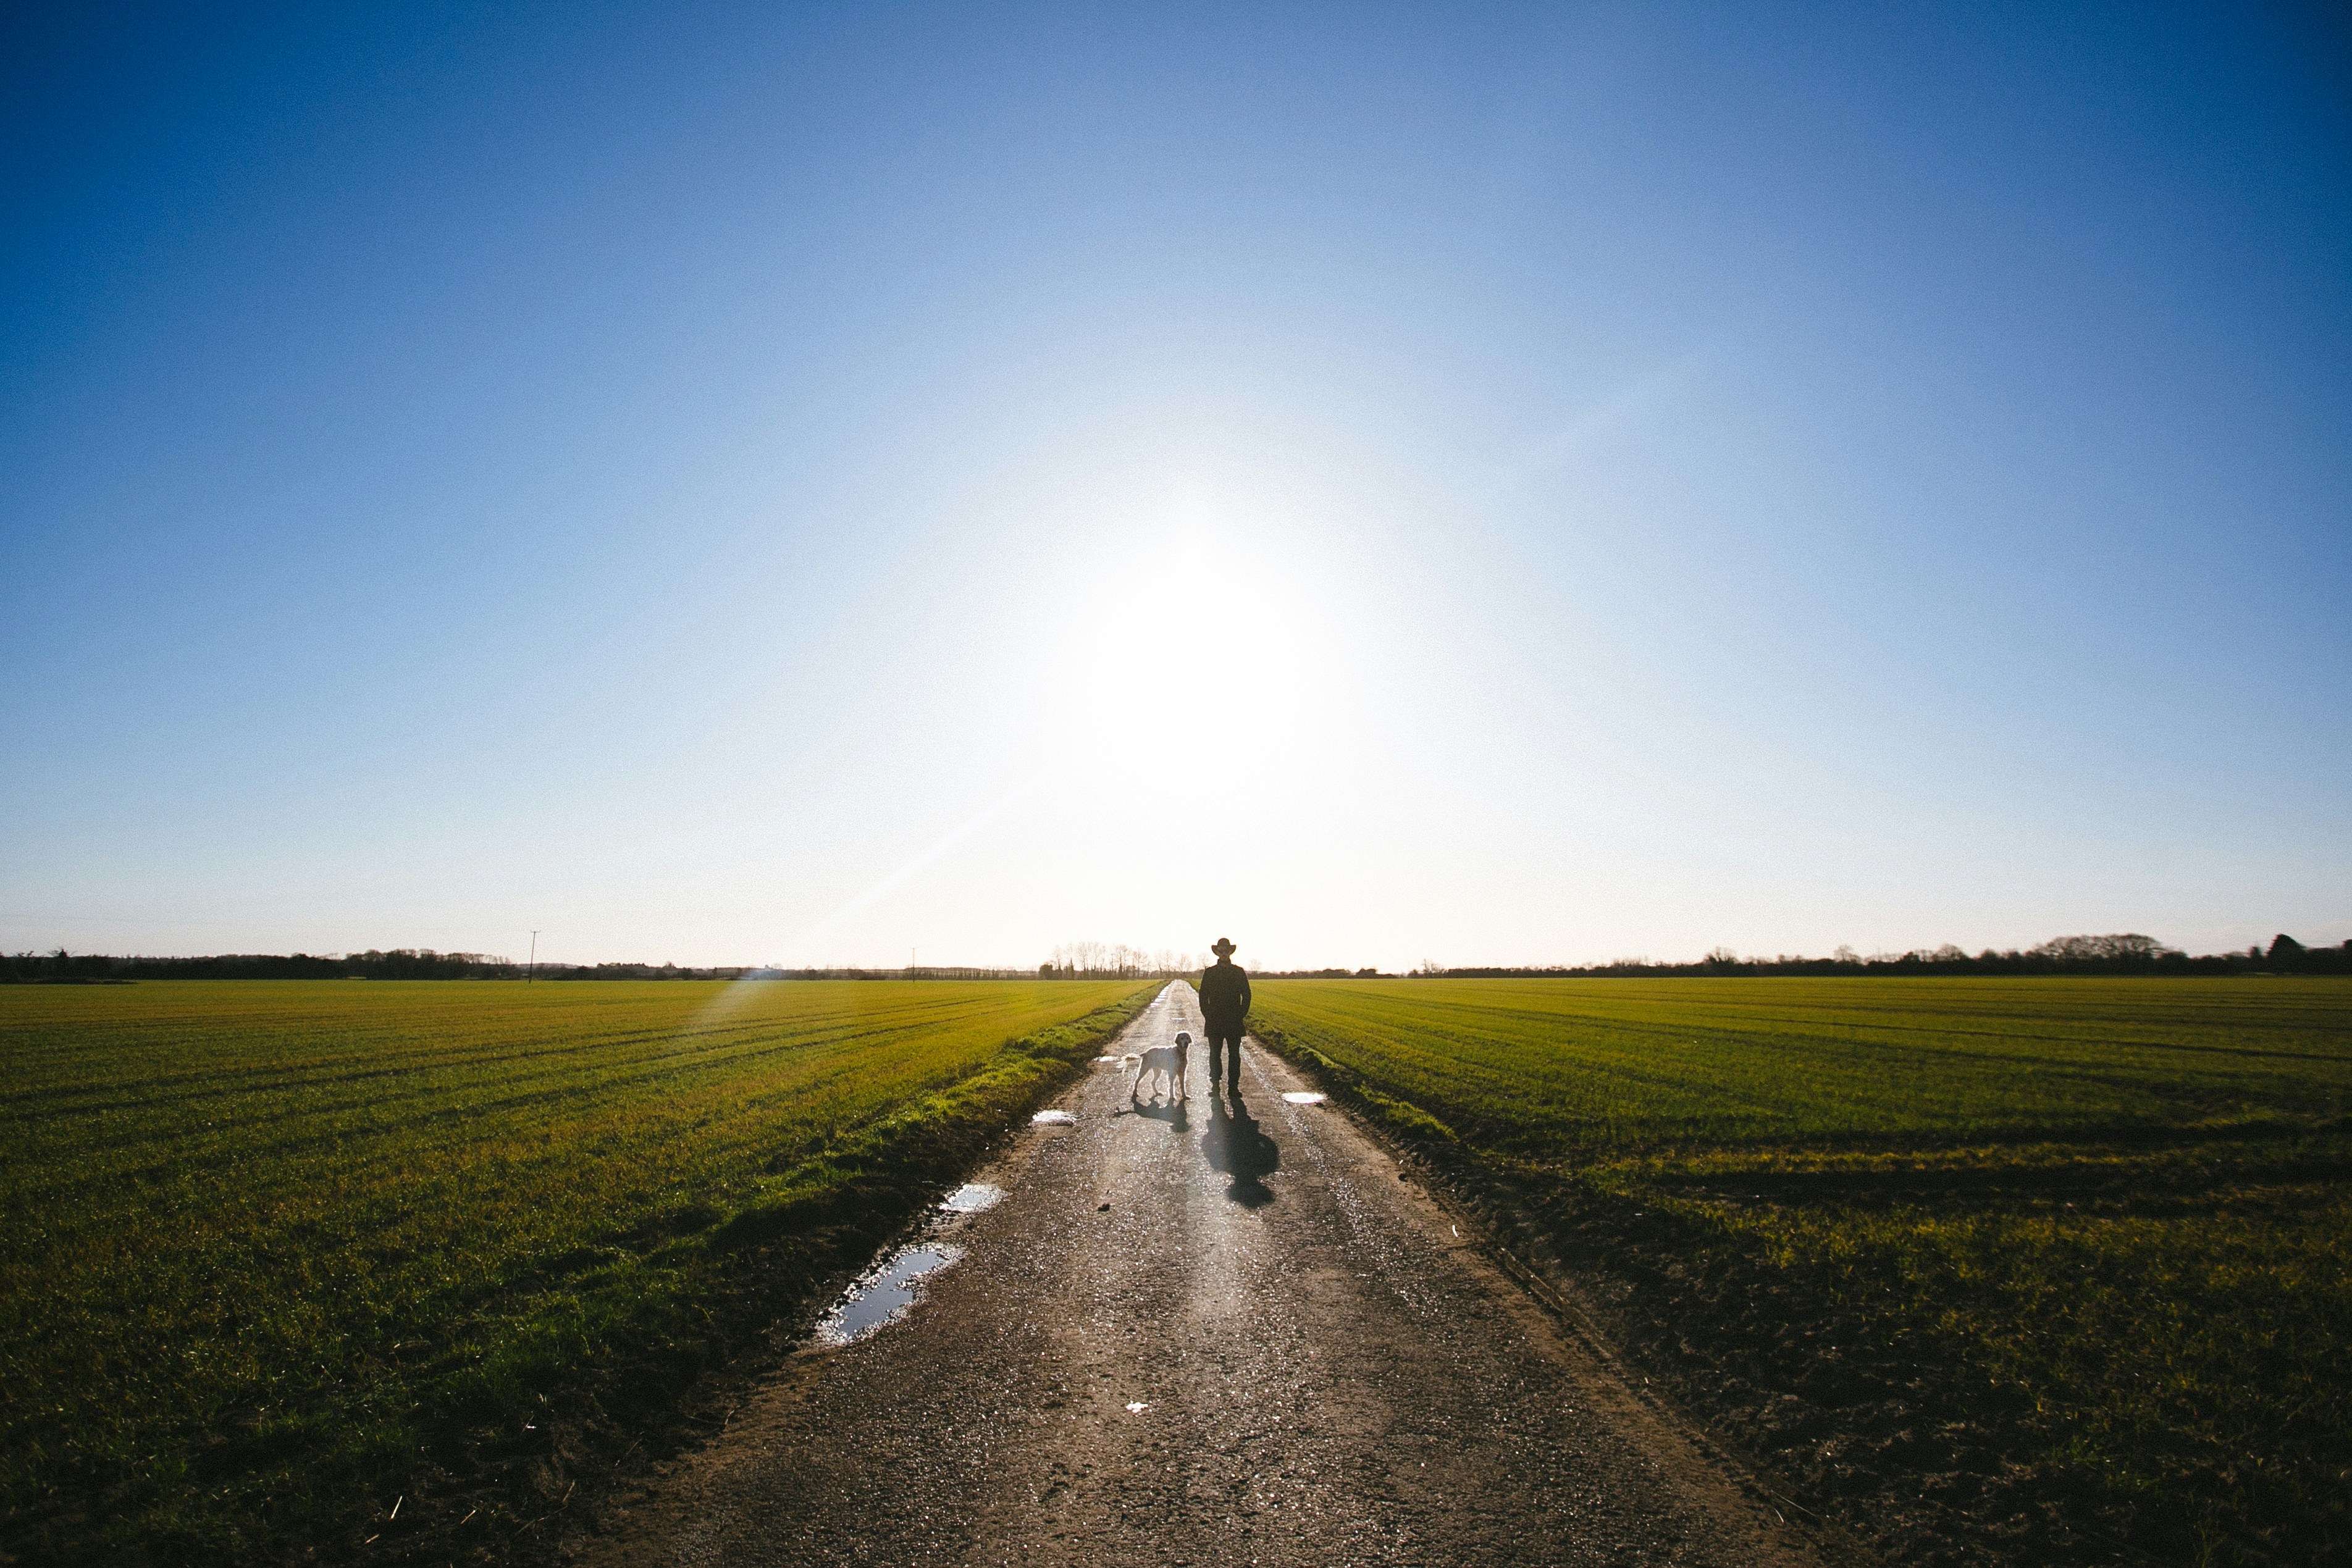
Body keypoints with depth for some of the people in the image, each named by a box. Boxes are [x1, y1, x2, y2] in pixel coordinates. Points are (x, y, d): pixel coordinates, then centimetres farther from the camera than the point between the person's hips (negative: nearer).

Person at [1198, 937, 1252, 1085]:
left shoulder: (1239, 972, 5)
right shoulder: (1209, 972, 6)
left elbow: (1247, 995, 7)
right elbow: (1203, 995, 7)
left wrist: (1242, 1015, -1)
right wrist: (1207, 1015, -2)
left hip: (1234, 1021, 0)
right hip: (1214, 1021, 0)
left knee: (1235, 1055, 1)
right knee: (1215, 1054, 3)